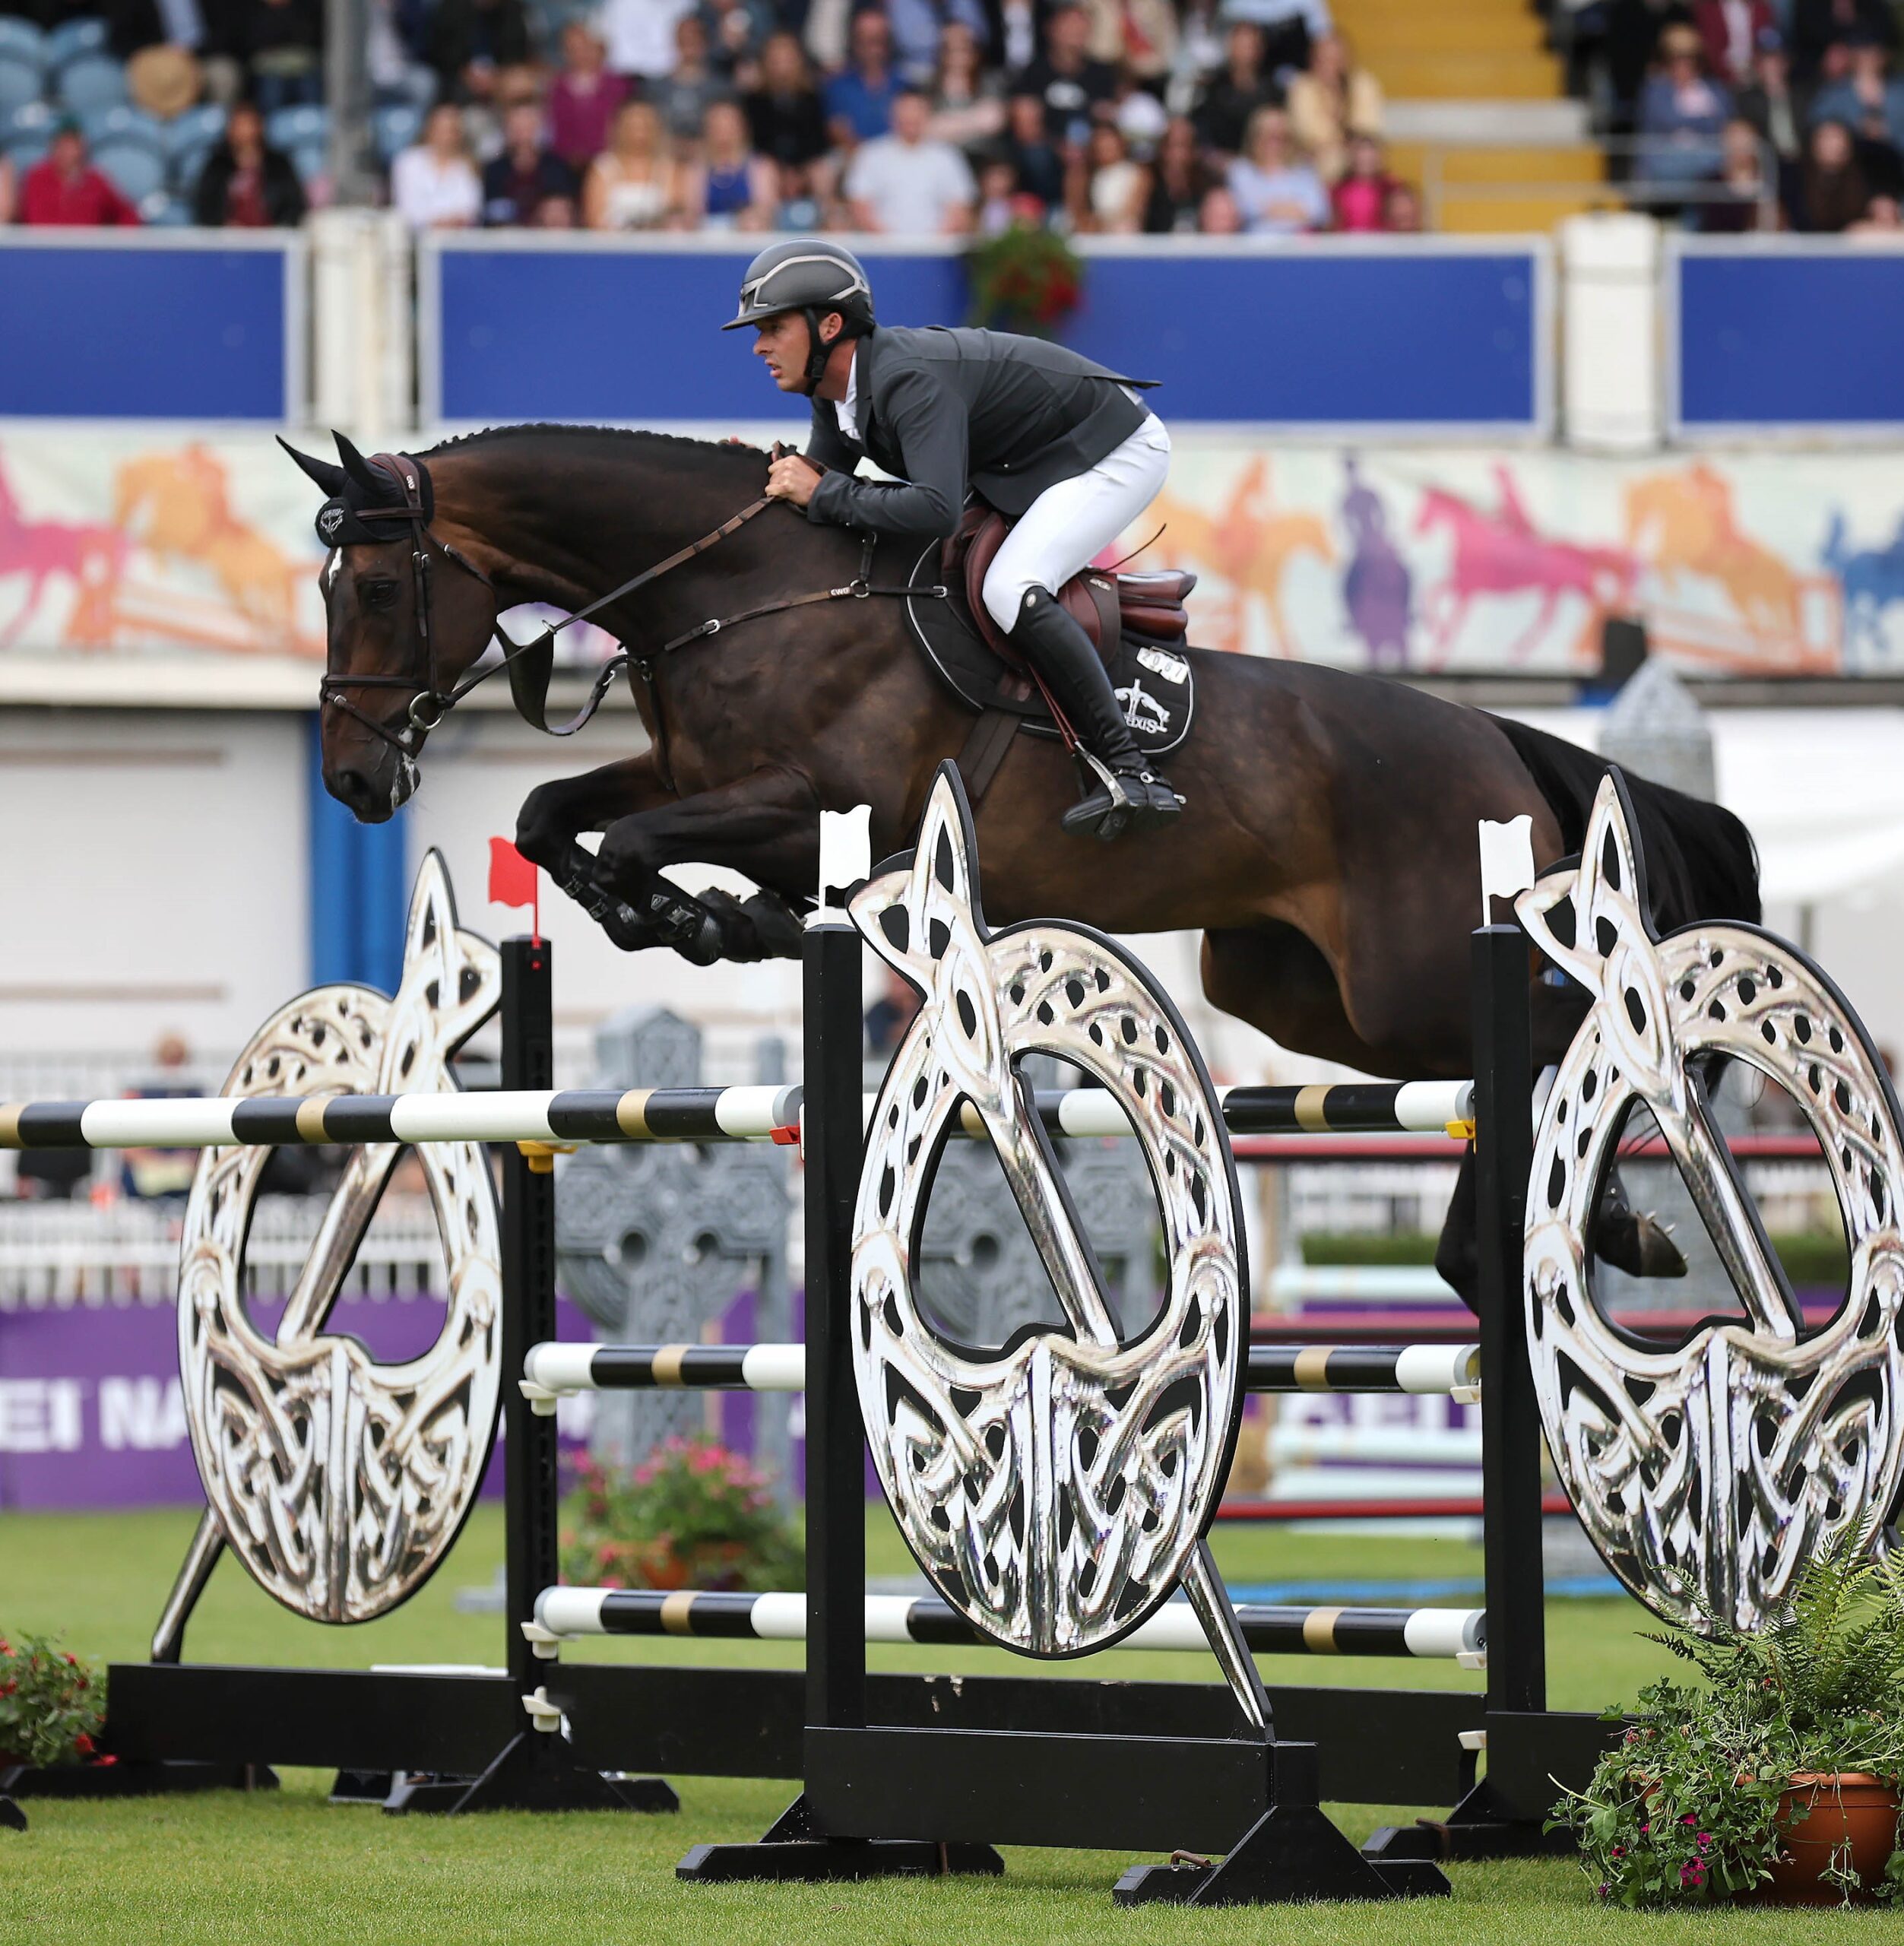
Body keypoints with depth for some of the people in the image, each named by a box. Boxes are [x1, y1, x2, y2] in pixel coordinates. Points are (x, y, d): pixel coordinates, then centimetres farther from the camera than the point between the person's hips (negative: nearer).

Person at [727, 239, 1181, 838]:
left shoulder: (909, 379, -34)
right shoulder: (837, 388, -4)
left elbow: (936, 511, -44)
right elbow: (822, 475, 5)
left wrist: (823, 494, -35)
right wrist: (767, 478, -16)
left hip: (1118, 451, -10)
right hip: (1020, 467, 10)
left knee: (1012, 591, -29)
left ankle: (1129, 772, -26)